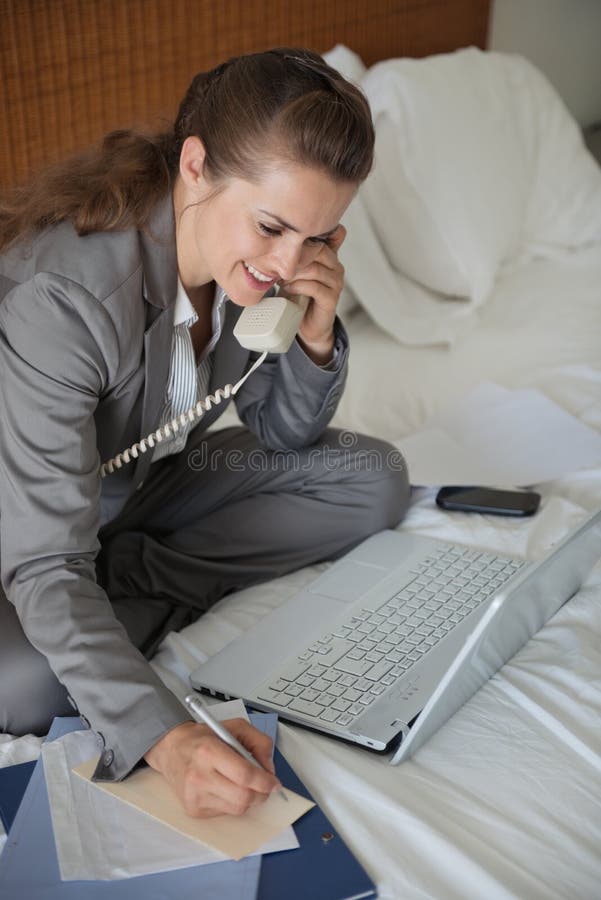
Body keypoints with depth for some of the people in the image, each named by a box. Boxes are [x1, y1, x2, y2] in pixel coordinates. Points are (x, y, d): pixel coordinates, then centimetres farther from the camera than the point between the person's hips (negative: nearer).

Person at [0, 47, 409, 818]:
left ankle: (129, 579, -10)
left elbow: (283, 435, -2)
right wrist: (163, 737, -49)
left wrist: (316, 336, -23)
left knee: (373, 481, -6)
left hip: (147, 481, 7)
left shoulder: (256, 259, -16)